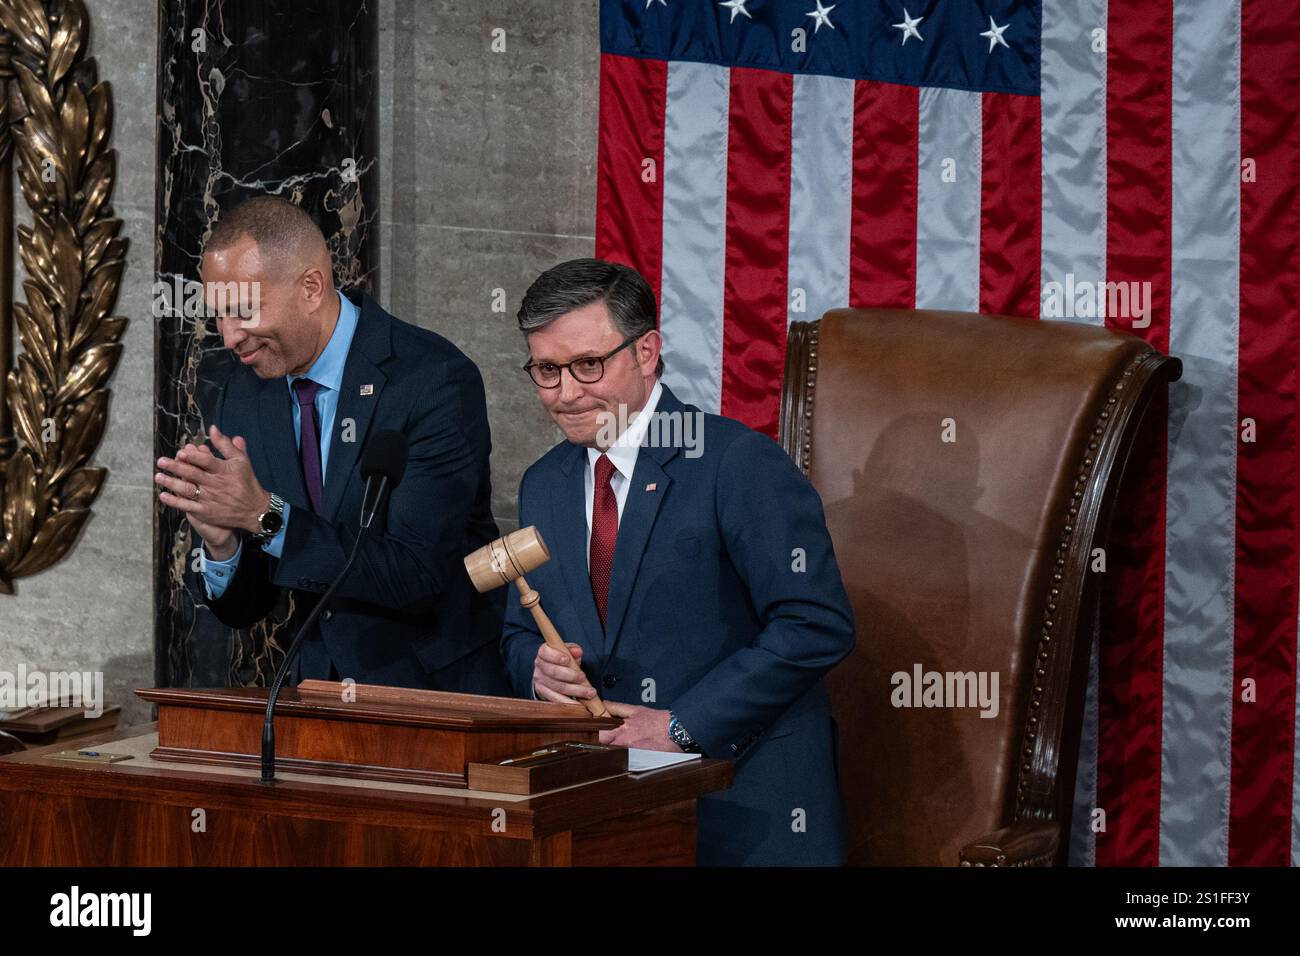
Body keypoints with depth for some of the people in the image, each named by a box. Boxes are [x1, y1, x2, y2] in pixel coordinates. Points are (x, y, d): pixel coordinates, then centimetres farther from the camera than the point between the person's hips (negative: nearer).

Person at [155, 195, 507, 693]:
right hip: (319, 689, 5)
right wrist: (221, 545, -17)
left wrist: (265, 514, -27)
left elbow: (417, 575, -21)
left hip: (439, 689, -5)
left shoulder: (436, 380, -14)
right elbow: (244, 608, 5)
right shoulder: (240, 400, 4)